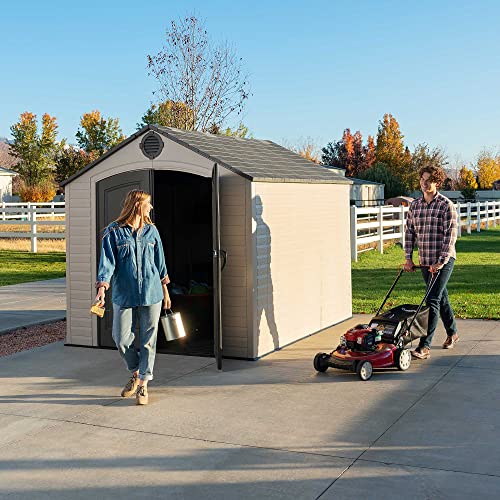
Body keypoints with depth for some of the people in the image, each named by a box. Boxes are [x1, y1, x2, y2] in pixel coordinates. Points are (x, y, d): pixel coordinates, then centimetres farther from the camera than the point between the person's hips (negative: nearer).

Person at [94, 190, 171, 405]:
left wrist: (165, 290, 18)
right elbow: (107, 261, -8)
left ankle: (143, 383, 13)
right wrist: (102, 287, -21)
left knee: (148, 339, 3)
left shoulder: (151, 231, 8)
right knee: (121, 339, 0)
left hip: (151, 294, 2)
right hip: (124, 295, -2)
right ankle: (135, 374, 27)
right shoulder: (113, 232, -2)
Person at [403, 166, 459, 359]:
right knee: (441, 297, 19)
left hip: (443, 260, -6)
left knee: (432, 301, -12)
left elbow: (451, 235, -14)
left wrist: (441, 262, -19)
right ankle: (452, 334, 37)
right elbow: (410, 232, 12)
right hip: (425, 261, 6)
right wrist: (408, 258, 5)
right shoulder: (414, 205, 7)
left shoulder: (446, 205, -10)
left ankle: (425, 346, -12)